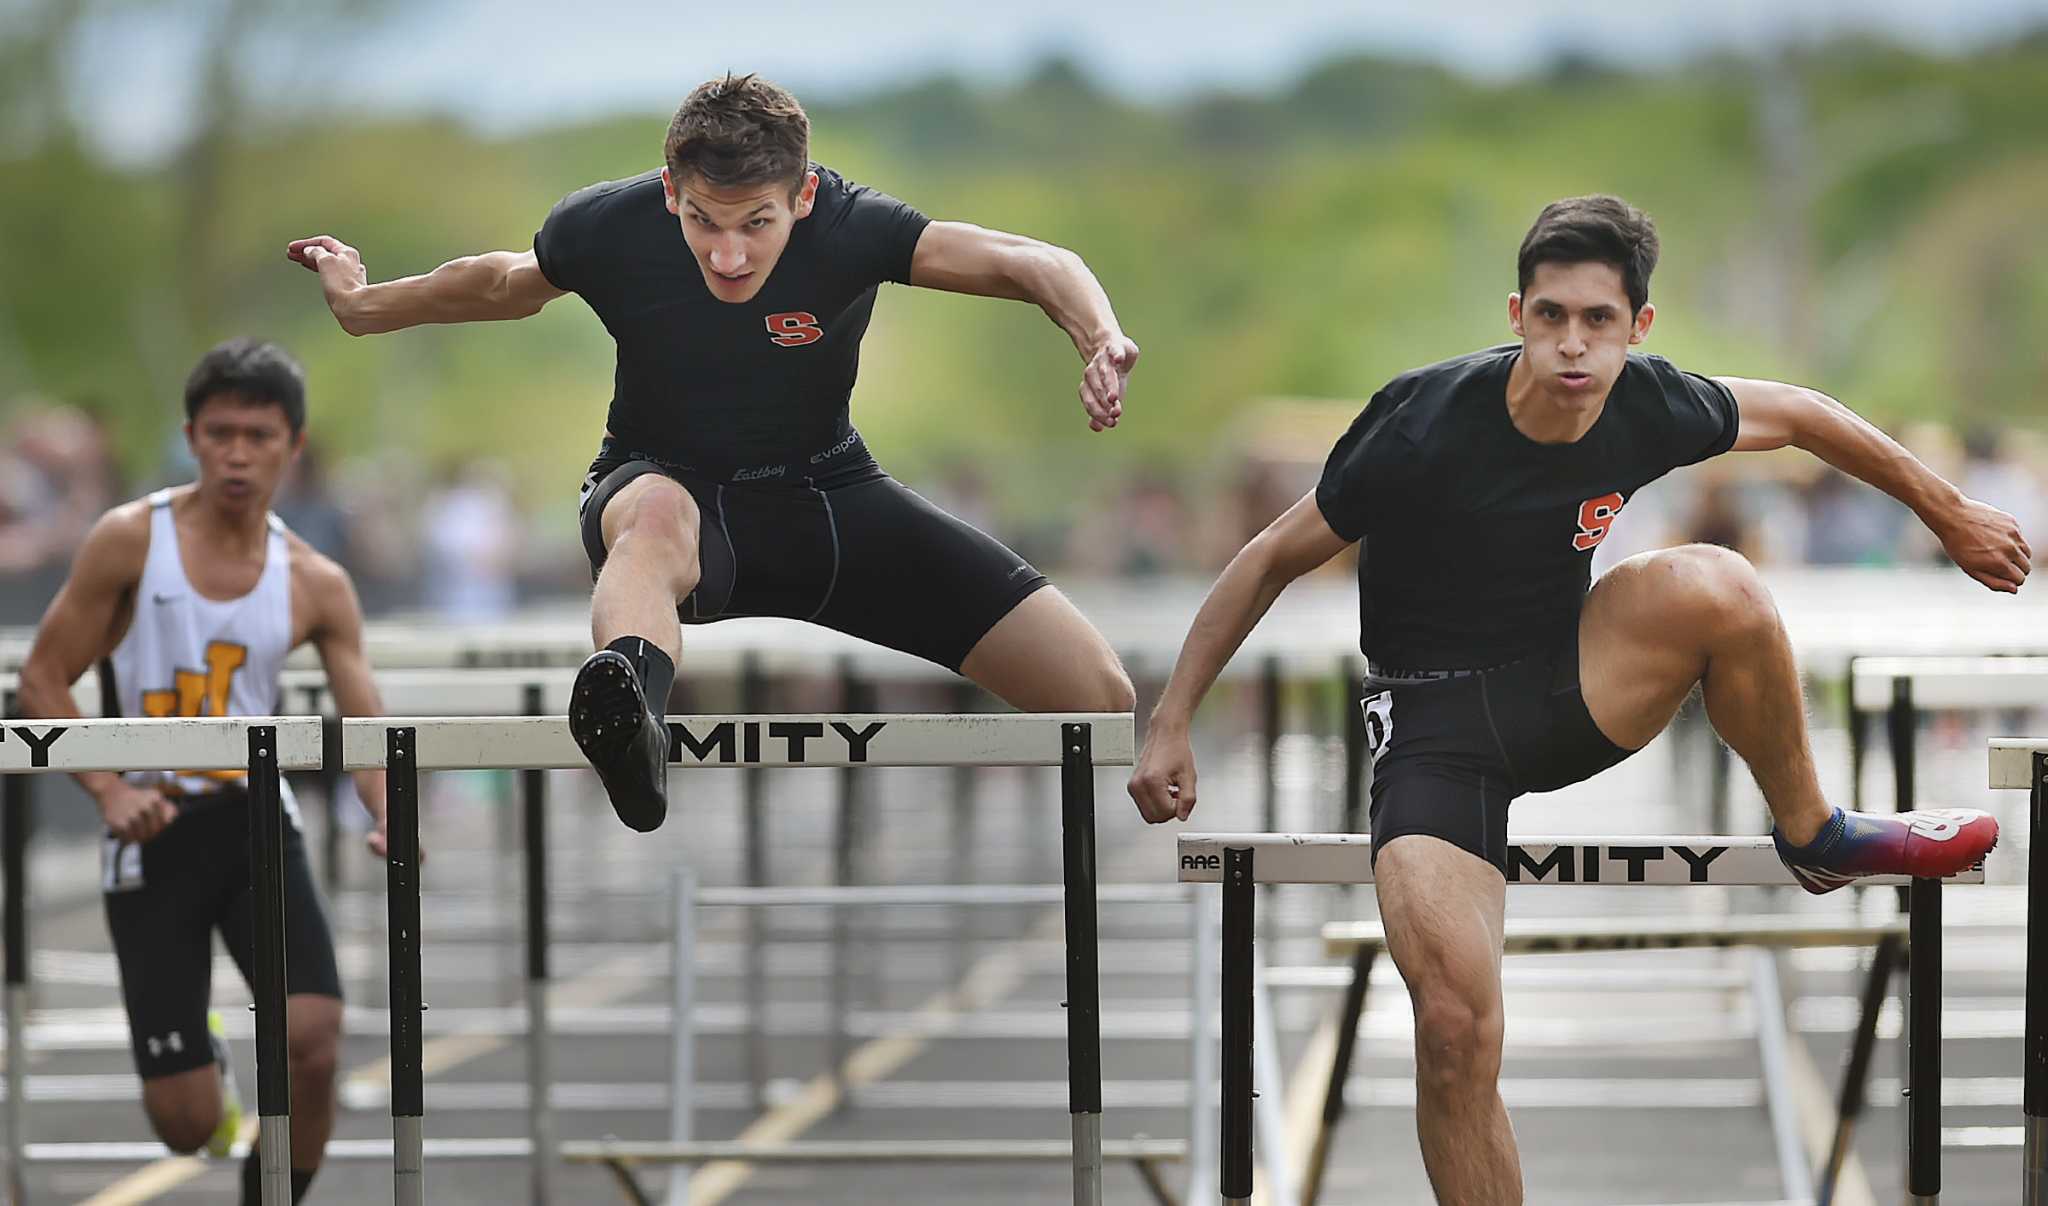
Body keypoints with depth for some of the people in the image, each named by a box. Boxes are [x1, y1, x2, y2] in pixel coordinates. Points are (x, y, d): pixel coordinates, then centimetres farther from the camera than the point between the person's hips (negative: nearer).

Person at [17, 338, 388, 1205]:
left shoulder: (316, 587, 2)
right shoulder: (130, 541, -5)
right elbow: (42, 681, -1)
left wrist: (392, 820, -23)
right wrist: (109, 789, -17)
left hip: (257, 821, 2)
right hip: (152, 835, -2)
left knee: (313, 1047, -22)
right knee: (185, 1125, -4)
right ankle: (207, 1077, 37)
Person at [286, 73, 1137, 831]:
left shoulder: (850, 227, -21)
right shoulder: (605, 229, -17)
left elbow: (1031, 266, -24)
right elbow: (507, 284, 7)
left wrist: (1100, 340, -44)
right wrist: (363, 308, 12)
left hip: (828, 496, 2)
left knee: (1102, 697, -13)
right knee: (659, 517, -47)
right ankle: (630, 726, -78)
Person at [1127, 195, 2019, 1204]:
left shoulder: (1652, 408, -12)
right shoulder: (1427, 421, -21)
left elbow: (1795, 414, 10)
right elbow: (1273, 559, -9)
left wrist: (1949, 513, 19)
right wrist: (1170, 726, -10)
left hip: (1565, 695, 3)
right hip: (1435, 726, -3)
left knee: (1714, 586, -28)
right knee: (1456, 1027, -24)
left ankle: (1812, 837, -2)